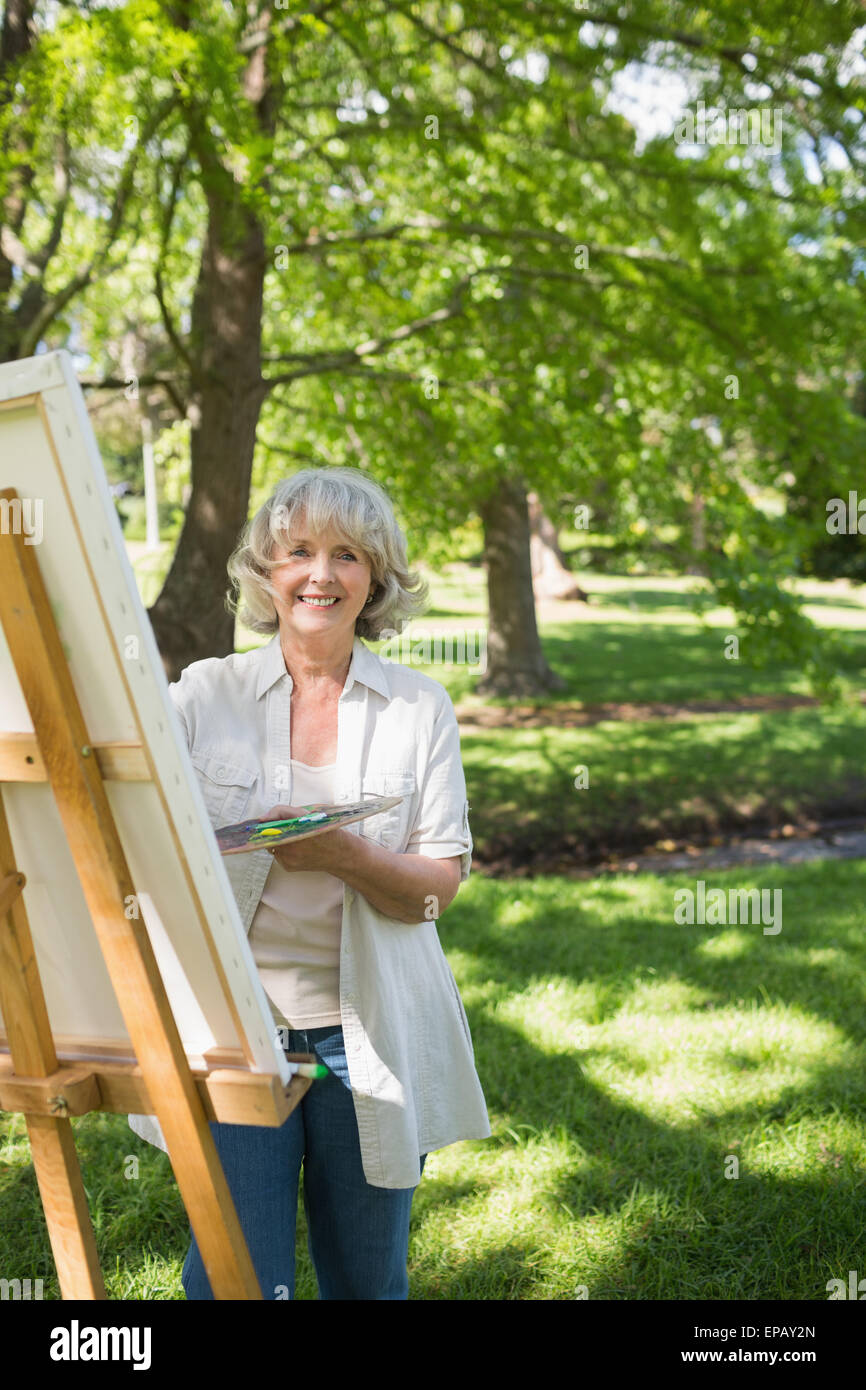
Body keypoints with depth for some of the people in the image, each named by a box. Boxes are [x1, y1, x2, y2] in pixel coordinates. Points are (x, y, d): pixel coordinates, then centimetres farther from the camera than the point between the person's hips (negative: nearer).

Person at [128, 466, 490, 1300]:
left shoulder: (421, 707, 3)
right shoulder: (204, 693, 3)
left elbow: (441, 883, -2)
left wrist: (345, 855, -21)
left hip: (369, 1031, 1)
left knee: (366, 1277, 13)